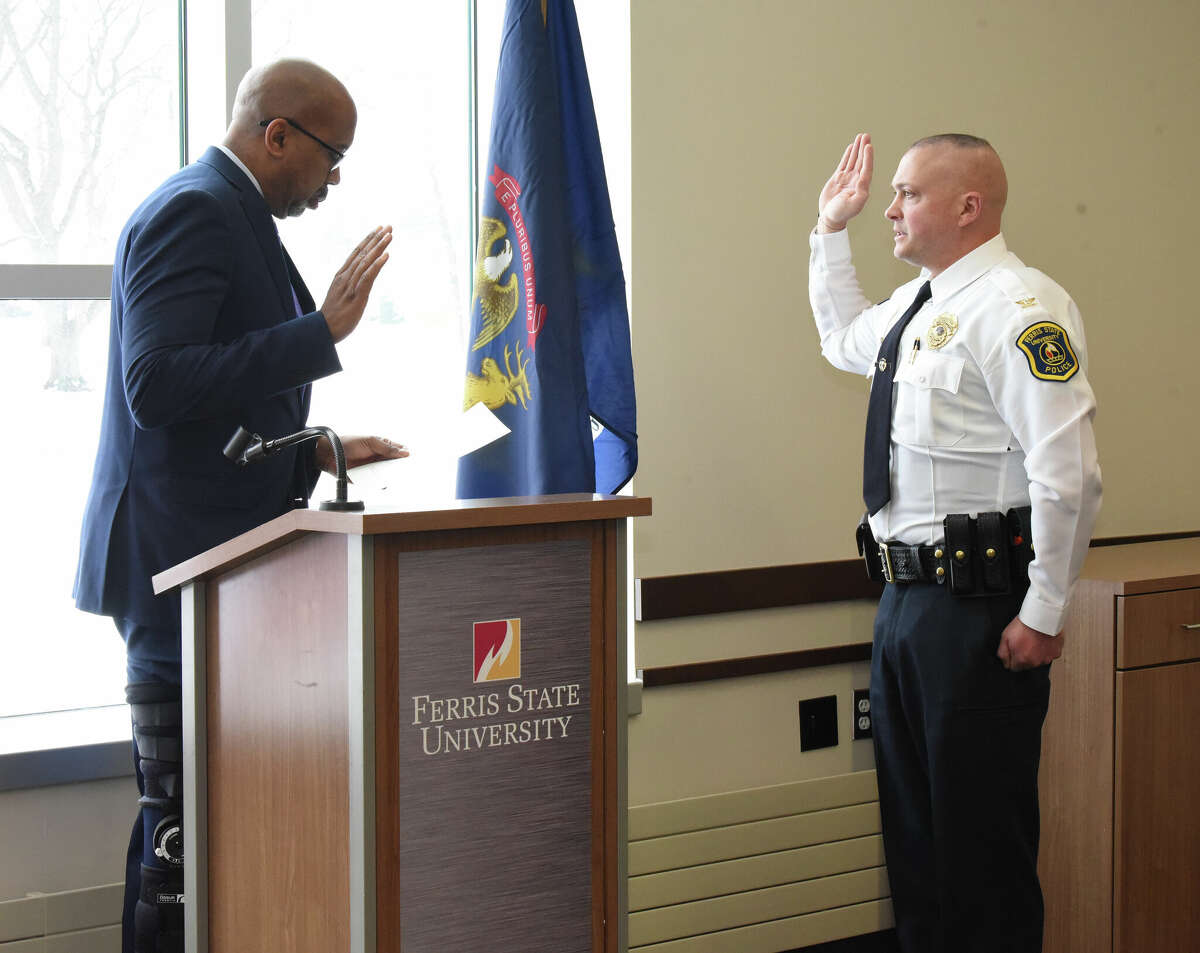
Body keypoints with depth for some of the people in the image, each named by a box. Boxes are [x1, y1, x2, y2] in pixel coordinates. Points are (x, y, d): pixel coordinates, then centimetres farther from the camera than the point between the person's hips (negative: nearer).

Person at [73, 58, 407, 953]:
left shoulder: (226, 214, 20)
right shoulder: (194, 211, -12)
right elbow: (155, 387, -24)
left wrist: (315, 452, 16)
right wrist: (322, 330, -23)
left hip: (209, 560, 11)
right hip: (184, 558, -11)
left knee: (183, 830, 12)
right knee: (184, 825, -8)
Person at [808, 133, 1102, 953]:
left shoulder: (1017, 308, -16)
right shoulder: (917, 305, 14)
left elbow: (1068, 472, -22)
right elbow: (844, 340, 39)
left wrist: (1044, 614, -20)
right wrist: (831, 231, 30)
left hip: (977, 608, -10)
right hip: (907, 598, 10)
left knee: (981, 830, -2)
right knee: (913, 820, 18)